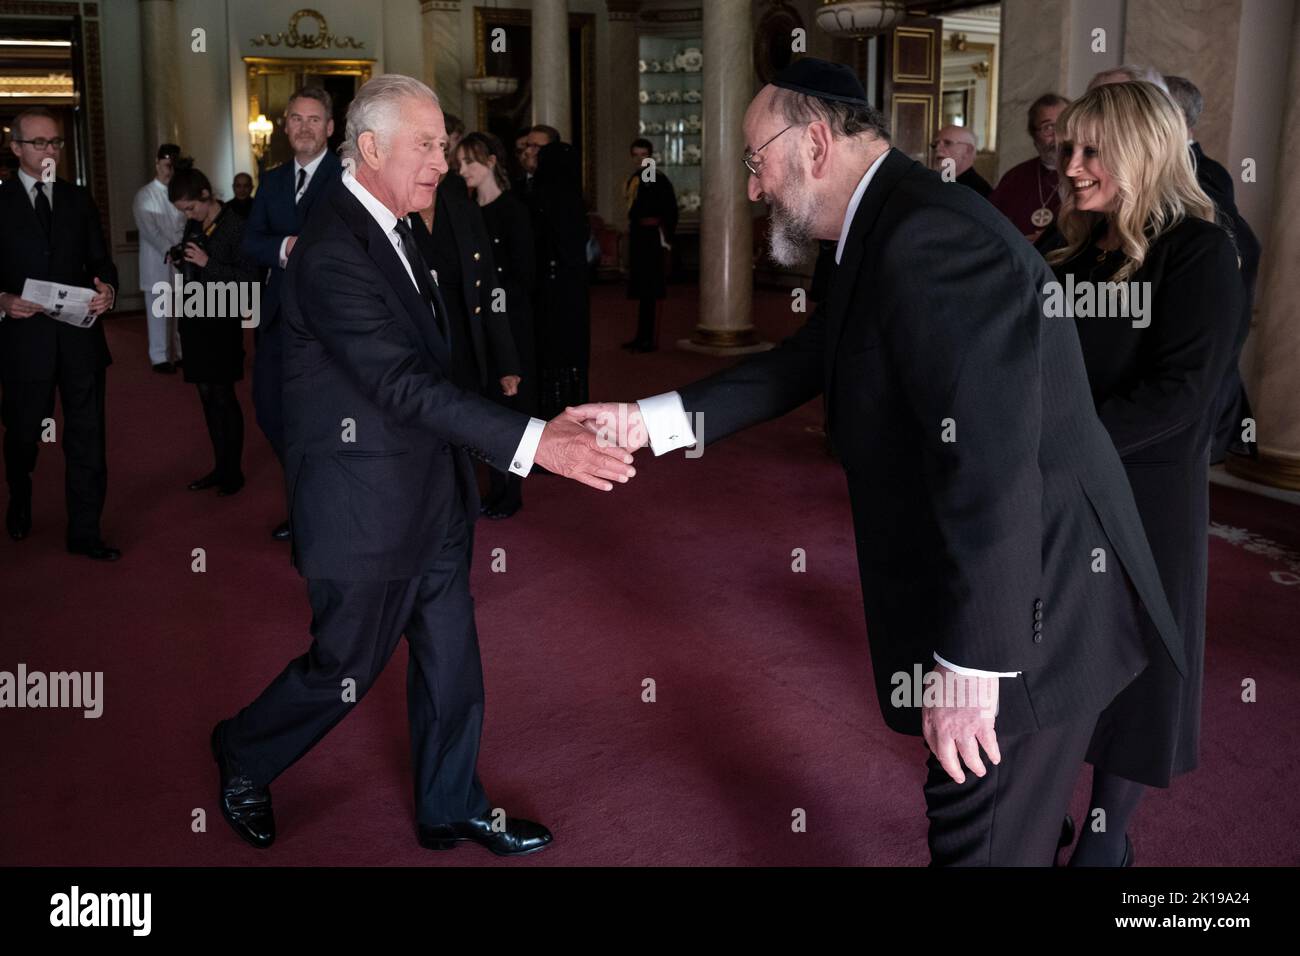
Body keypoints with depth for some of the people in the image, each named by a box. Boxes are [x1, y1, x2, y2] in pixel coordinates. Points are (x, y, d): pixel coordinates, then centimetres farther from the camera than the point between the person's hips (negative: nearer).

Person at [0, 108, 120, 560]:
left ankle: (84, 532, 10)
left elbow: (100, 260, 11)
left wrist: (108, 289, -9)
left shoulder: (79, 200, 11)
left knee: (87, 438, 2)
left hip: (80, 336, 2)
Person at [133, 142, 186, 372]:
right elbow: (149, 230, -9)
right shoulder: (145, 195, 0)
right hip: (157, 263, -3)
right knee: (159, 312, -1)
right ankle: (160, 357, 5)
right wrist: (170, 251, -19)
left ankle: (179, 353, 13)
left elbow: (186, 226, 8)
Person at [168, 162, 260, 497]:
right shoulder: (194, 226, 9)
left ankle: (233, 471, 8)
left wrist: (208, 263, -19)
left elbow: (249, 277, -14)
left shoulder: (235, 226, -11)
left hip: (221, 321, -7)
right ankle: (220, 467, 19)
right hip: (194, 319, 7)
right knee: (207, 395, 10)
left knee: (223, 396, -3)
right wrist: (180, 261, 2)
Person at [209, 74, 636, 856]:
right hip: (368, 513, -8)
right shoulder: (332, 252, -23)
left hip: (431, 501, 8)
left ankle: (453, 810, 33)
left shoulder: (391, 229, 7)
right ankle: (243, 758, 37)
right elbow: (404, 384, -32)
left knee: (451, 663, 16)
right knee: (346, 671, 10)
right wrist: (533, 442, -39)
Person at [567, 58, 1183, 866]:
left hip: (1026, 616, -10)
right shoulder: (889, 232, 11)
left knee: (985, 839, 5)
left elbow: (990, 456, -29)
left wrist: (968, 663, -27)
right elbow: (804, 364, 15)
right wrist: (647, 421, 11)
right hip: (1004, 596, 10)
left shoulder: (932, 237, -23)